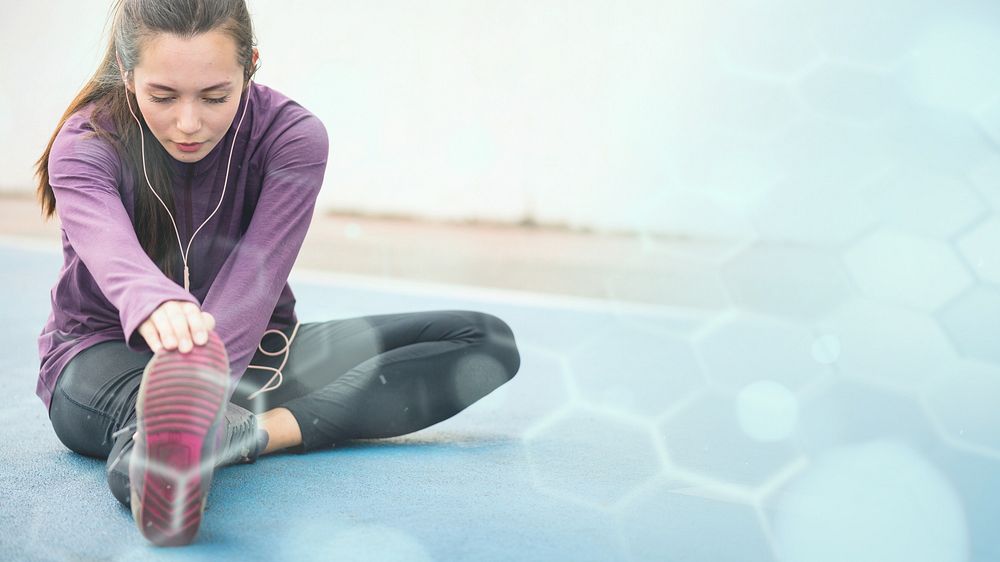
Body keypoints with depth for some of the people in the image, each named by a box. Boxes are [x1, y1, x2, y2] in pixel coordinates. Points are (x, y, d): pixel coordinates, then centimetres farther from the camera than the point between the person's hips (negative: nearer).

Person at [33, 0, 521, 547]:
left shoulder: (292, 137, -15)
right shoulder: (85, 147, -18)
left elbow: (251, 281, -29)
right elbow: (111, 248, -43)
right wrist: (157, 307, -67)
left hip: (250, 350, 3)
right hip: (105, 354, -3)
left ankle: (261, 430, -33)